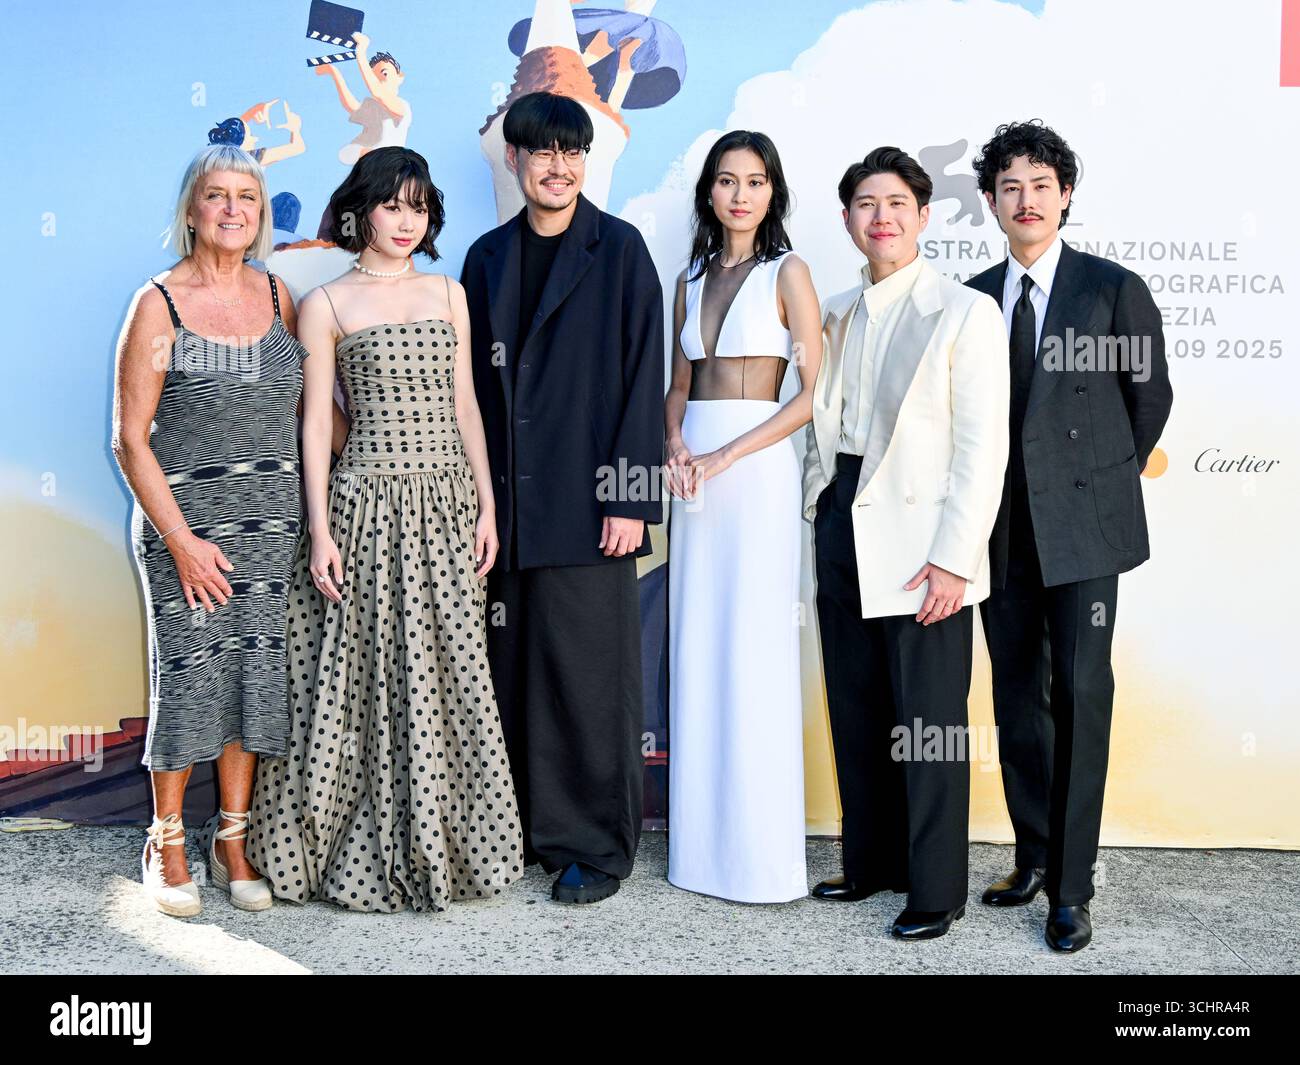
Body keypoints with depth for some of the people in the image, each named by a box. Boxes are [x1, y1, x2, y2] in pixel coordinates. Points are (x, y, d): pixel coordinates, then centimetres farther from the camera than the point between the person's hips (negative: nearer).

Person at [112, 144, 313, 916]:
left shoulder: (279, 297, 7)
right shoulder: (159, 305, -5)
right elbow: (130, 440, -7)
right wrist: (182, 540, -13)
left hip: (272, 520, 4)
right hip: (186, 518, -4)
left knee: (257, 672, 6)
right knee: (191, 675, -1)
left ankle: (234, 840, 21)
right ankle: (167, 844, 19)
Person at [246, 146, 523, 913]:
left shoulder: (448, 294, 12)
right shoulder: (326, 305, 1)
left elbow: (466, 404, 12)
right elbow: (316, 423, -2)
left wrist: (487, 505, 5)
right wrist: (320, 531, -8)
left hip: (447, 504, 4)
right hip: (369, 505, -3)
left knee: (449, 675, 6)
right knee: (367, 677, 1)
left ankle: (444, 844, 20)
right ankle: (367, 852, 16)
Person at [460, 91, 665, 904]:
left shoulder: (619, 249, 0)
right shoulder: (489, 257, 13)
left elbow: (644, 377, -5)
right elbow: (476, 383, 14)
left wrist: (631, 498, -12)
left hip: (587, 503, -4)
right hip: (505, 505, 5)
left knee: (589, 676, 1)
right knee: (514, 675, 9)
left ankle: (596, 845, 13)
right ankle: (526, 825, 24)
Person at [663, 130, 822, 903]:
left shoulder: (788, 273, -1)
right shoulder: (692, 282, 15)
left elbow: (812, 392, -7)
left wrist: (726, 455, -14)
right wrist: (676, 447, -4)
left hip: (758, 465, -5)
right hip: (697, 469, 6)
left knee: (755, 652, -4)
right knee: (697, 651, 6)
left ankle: (762, 850, 6)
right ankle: (705, 840, 16)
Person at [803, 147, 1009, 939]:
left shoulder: (967, 313, -6)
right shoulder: (837, 315, 13)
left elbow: (983, 449, -11)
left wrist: (951, 559, -16)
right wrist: (820, 511, 7)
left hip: (918, 542, -6)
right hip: (842, 529, 6)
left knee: (928, 721, -1)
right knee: (856, 713, 14)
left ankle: (937, 889, 13)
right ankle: (871, 860, 29)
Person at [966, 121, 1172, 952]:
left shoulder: (1115, 289, -1)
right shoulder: (972, 299, 9)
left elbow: (1151, 399, 6)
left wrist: (1098, 481, 11)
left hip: (1083, 525, -4)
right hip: (1003, 530, 4)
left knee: (1080, 697, -5)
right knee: (1018, 699, 10)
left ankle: (1072, 888, 4)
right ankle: (1034, 856, 24)